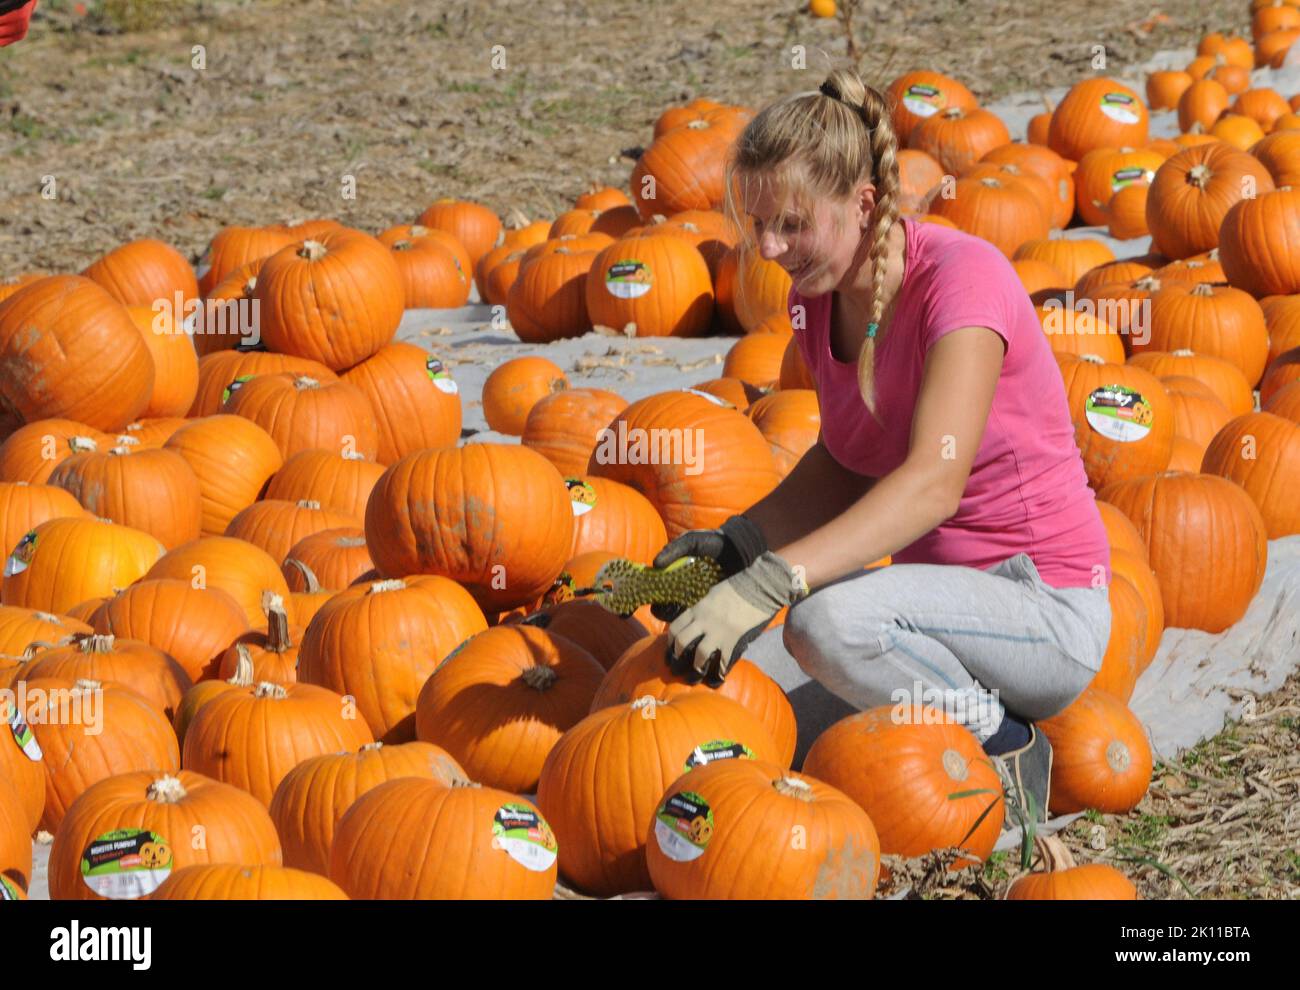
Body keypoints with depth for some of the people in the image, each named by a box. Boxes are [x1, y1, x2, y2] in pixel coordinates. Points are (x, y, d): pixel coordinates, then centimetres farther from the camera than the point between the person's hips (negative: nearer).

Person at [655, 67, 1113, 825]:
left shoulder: (962, 275, -20)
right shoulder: (818, 300, 2)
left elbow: (934, 482, -32)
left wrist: (766, 583, -41)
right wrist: (737, 543, -4)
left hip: (1049, 616, -8)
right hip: (956, 603, 8)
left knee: (828, 619, -34)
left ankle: (1002, 743, -7)